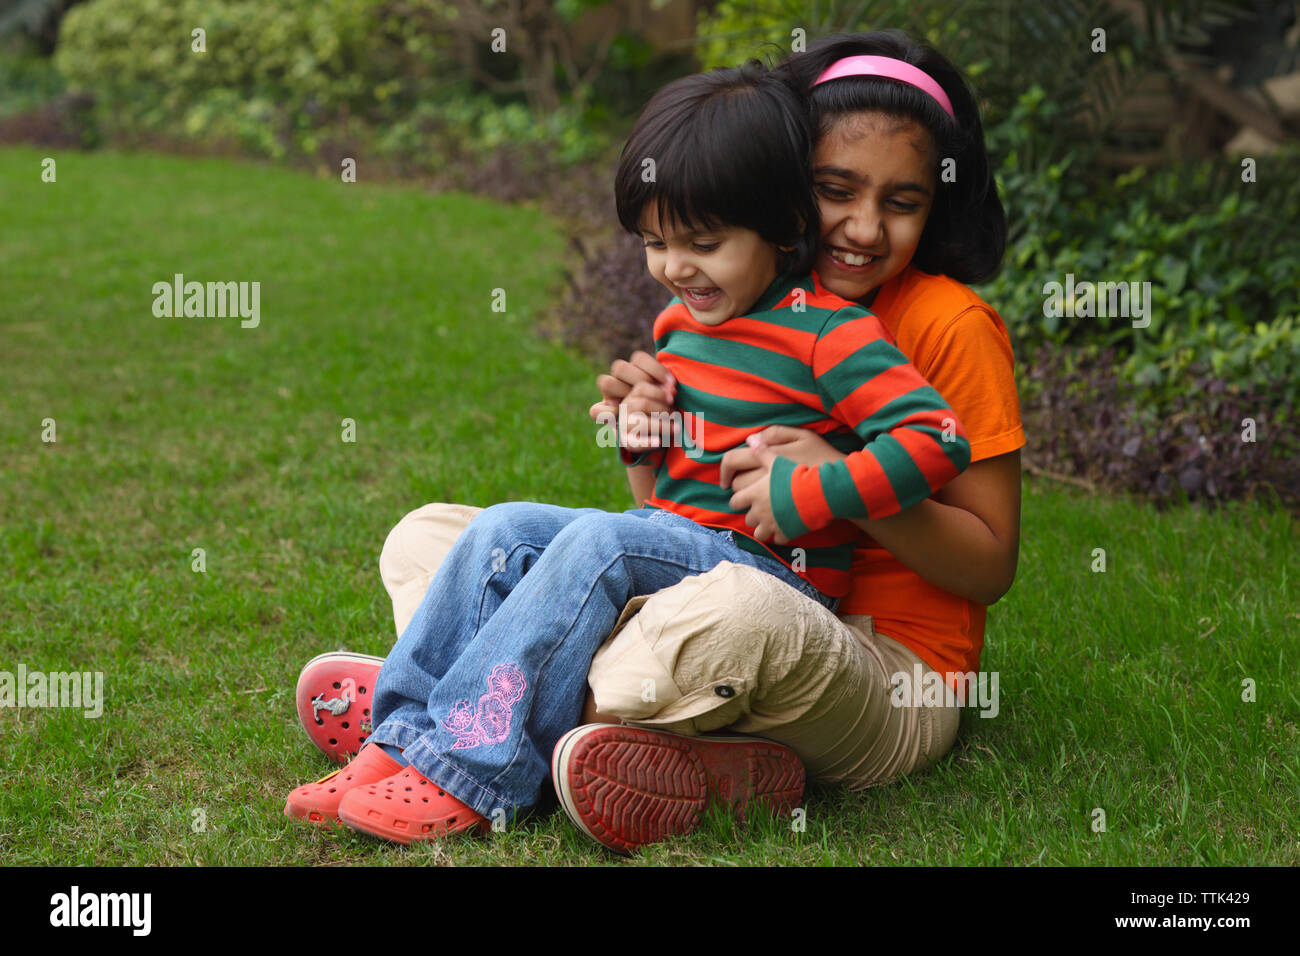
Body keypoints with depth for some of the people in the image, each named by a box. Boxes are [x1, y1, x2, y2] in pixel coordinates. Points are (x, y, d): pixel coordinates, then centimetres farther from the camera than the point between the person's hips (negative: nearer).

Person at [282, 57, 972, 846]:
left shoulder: (827, 334, -10)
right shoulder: (682, 324, 14)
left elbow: (936, 439, -19)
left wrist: (806, 495, -23)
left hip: (766, 568, -8)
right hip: (670, 535, 8)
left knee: (597, 541, -30)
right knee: (507, 528, -8)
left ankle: (468, 770, -31)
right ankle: (405, 738, -15)